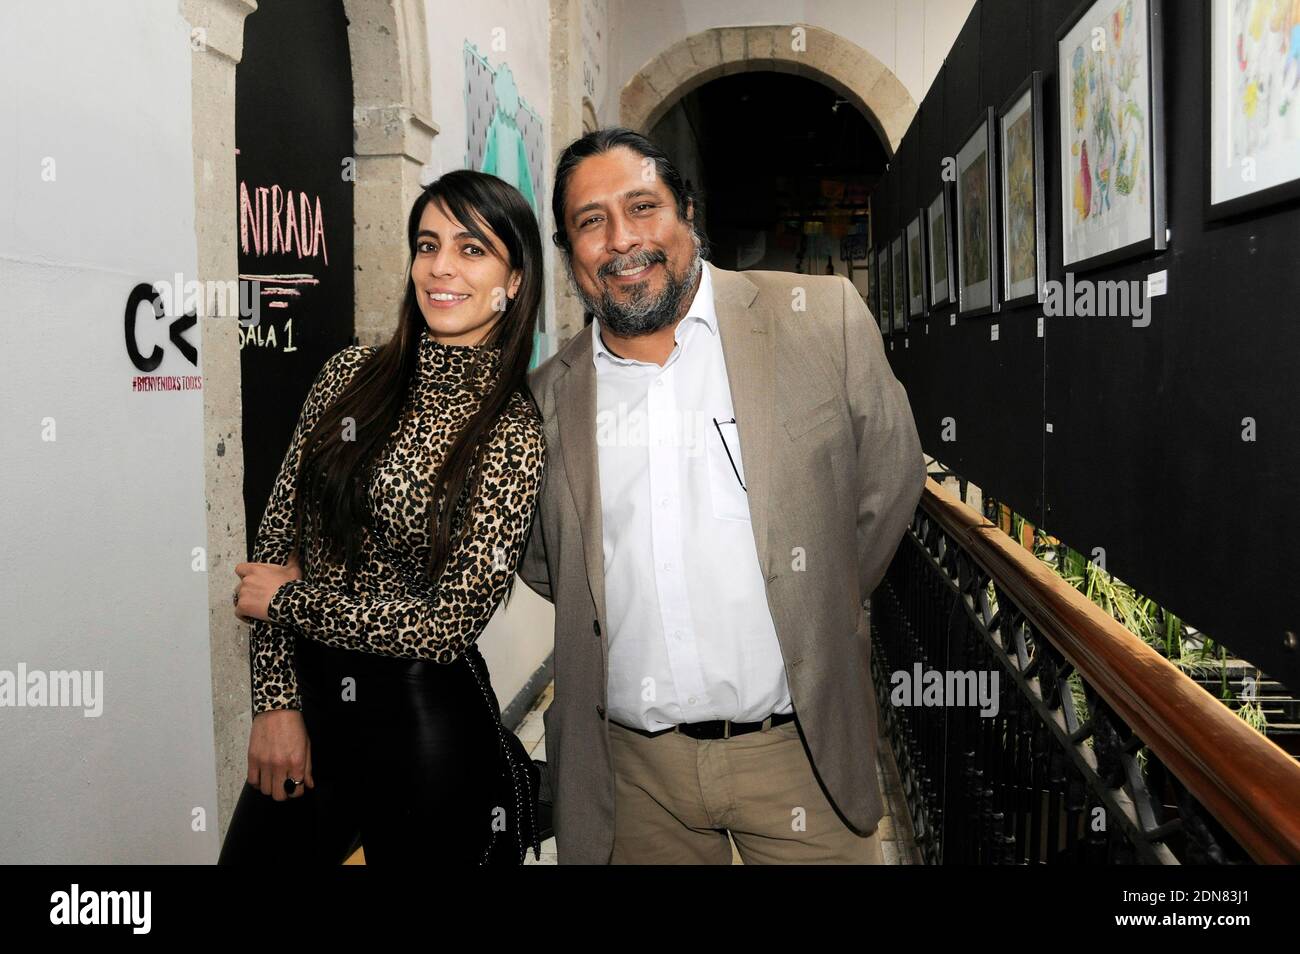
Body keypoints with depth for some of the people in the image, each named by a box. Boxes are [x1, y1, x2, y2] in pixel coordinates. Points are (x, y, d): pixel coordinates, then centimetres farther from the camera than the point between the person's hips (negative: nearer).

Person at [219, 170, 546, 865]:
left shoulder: (515, 434, -12)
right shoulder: (352, 375, 0)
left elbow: (451, 620, -16)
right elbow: (277, 539, 2)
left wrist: (289, 600, -8)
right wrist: (276, 702, -4)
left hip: (425, 726, -4)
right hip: (303, 697, 5)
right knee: (252, 856, 17)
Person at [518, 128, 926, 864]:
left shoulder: (821, 319, -5)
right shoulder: (550, 396, 2)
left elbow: (890, 481, 3)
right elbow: (537, 558, 16)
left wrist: (815, 620, 9)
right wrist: (618, 617, 6)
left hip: (796, 752, -1)